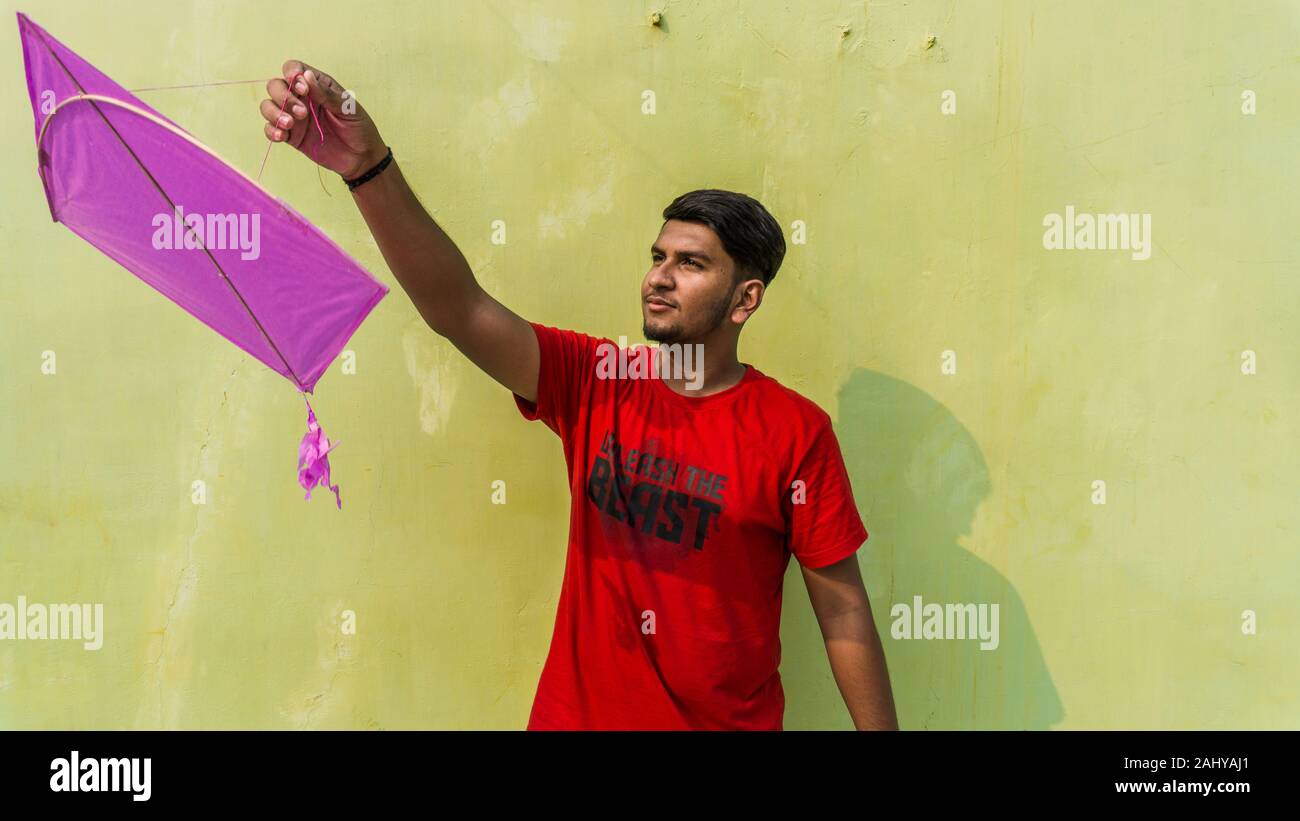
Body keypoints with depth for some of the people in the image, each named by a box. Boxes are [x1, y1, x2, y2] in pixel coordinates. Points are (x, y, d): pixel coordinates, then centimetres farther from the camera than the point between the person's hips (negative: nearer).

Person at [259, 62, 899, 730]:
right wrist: (368, 167, -32)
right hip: (576, 711, 3)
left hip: (731, 718, -2)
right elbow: (457, 306, -19)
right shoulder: (593, 381, -6)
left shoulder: (796, 432, -12)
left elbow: (843, 612, -8)